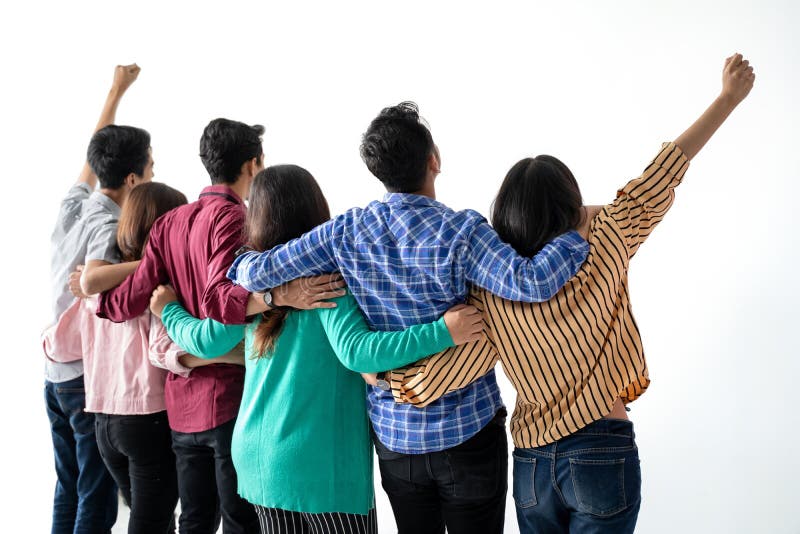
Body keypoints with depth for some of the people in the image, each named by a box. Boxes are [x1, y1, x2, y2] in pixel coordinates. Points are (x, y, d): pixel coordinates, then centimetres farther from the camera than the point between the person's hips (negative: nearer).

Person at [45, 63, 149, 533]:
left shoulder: (73, 207, 5)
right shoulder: (111, 229, -18)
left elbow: (95, 155, 20)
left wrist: (117, 89, 28)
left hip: (55, 373, 8)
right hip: (93, 377, -8)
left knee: (69, 492, 18)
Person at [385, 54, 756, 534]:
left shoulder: (490, 296, -9)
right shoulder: (598, 260, -14)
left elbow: (428, 383, -14)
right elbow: (656, 185, -9)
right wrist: (730, 97, -1)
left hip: (531, 463, 2)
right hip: (604, 457, -2)